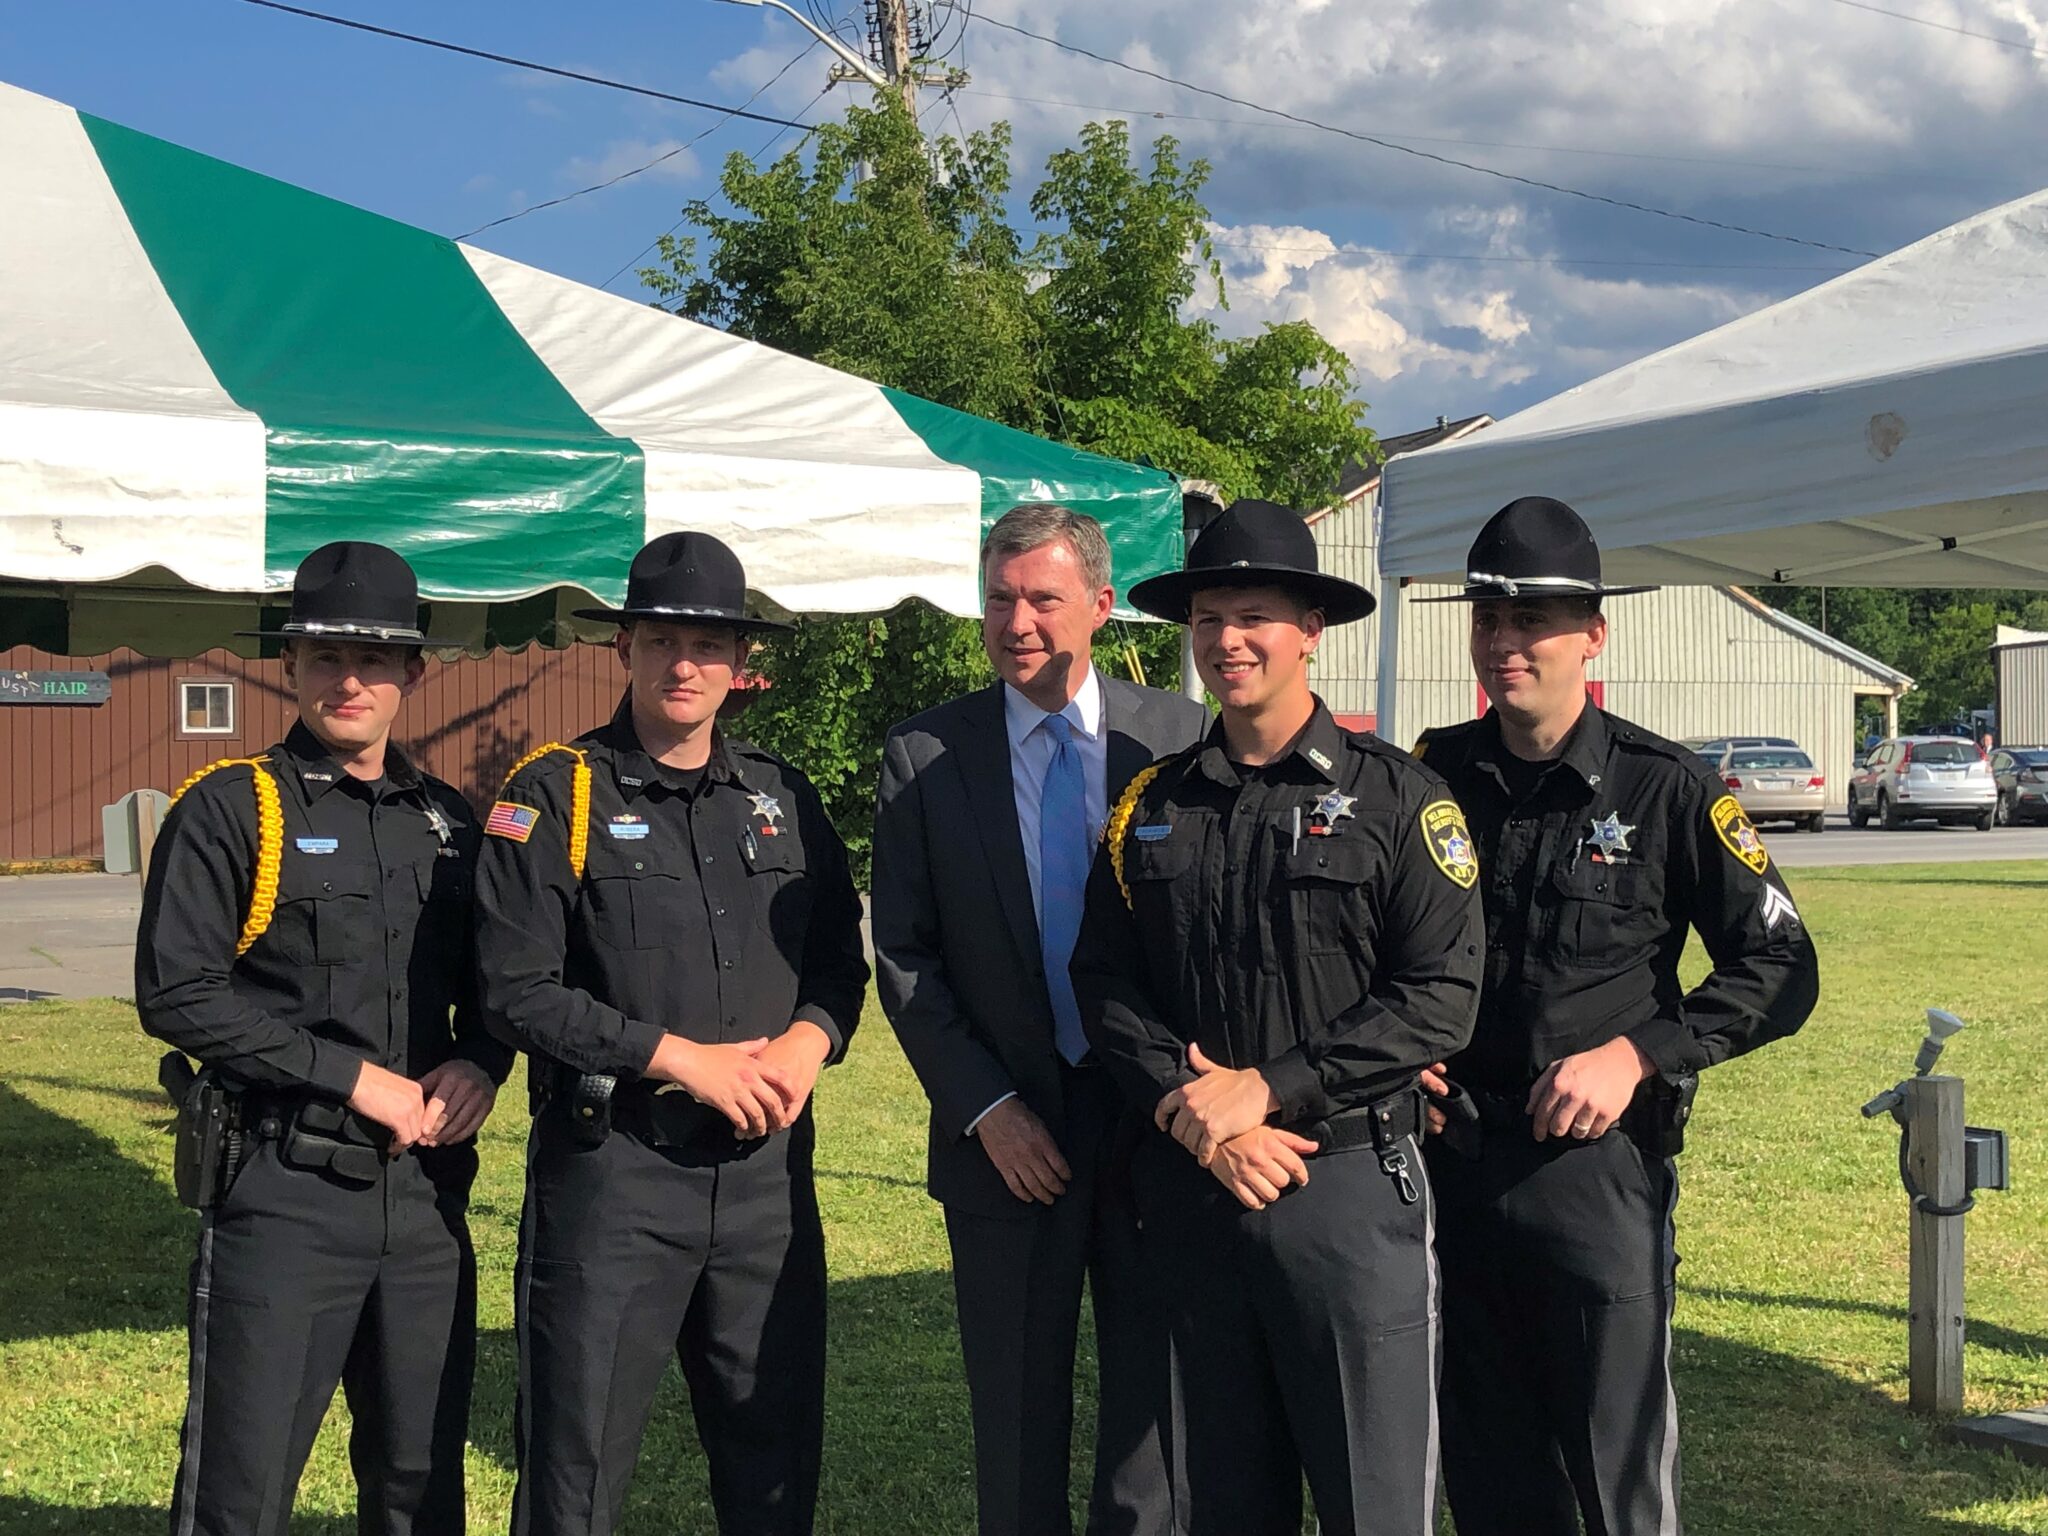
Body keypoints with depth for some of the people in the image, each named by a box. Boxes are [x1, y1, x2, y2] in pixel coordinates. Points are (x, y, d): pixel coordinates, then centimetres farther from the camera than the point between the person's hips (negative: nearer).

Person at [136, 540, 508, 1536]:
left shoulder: (448, 821, 11)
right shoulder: (229, 809, -5)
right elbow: (176, 994, -12)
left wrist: (478, 1063, -4)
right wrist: (353, 1075, -15)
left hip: (428, 1191, 5)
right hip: (284, 1192, -5)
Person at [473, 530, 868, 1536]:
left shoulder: (781, 797, 10)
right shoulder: (554, 794, -4)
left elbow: (840, 955, 14)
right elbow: (516, 989, -10)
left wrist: (808, 1041, -7)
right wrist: (684, 1060, -14)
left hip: (768, 1167, 4)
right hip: (611, 1168, -4)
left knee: (777, 1453, 13)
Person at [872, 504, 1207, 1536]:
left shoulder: (1182, 736, 0)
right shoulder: (924, 757, 0)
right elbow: (905, 959, 0)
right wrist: (987, 1108, -8)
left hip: (1161, 1120, 0)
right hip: (1009, 1134, 0)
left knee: (1156, 1407, 9)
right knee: (1017, 1423, 10)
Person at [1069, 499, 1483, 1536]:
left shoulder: (1396, 797, -3)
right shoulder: (1153, 803, 10)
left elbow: (1440, 996, -9)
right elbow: (1103, 980, 7)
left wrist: (1266, 1088, -13)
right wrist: (1187, 1103, -10)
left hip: (1350, 1182, -4)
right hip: (1189, 1184, 4)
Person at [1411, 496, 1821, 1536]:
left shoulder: (1665, 788, -5)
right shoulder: (1434, 775, 5)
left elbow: (1780, 968, -5)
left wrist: (1635, 1055, -14)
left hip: (1598, 1165, -3)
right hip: (1450, 1164, 4)